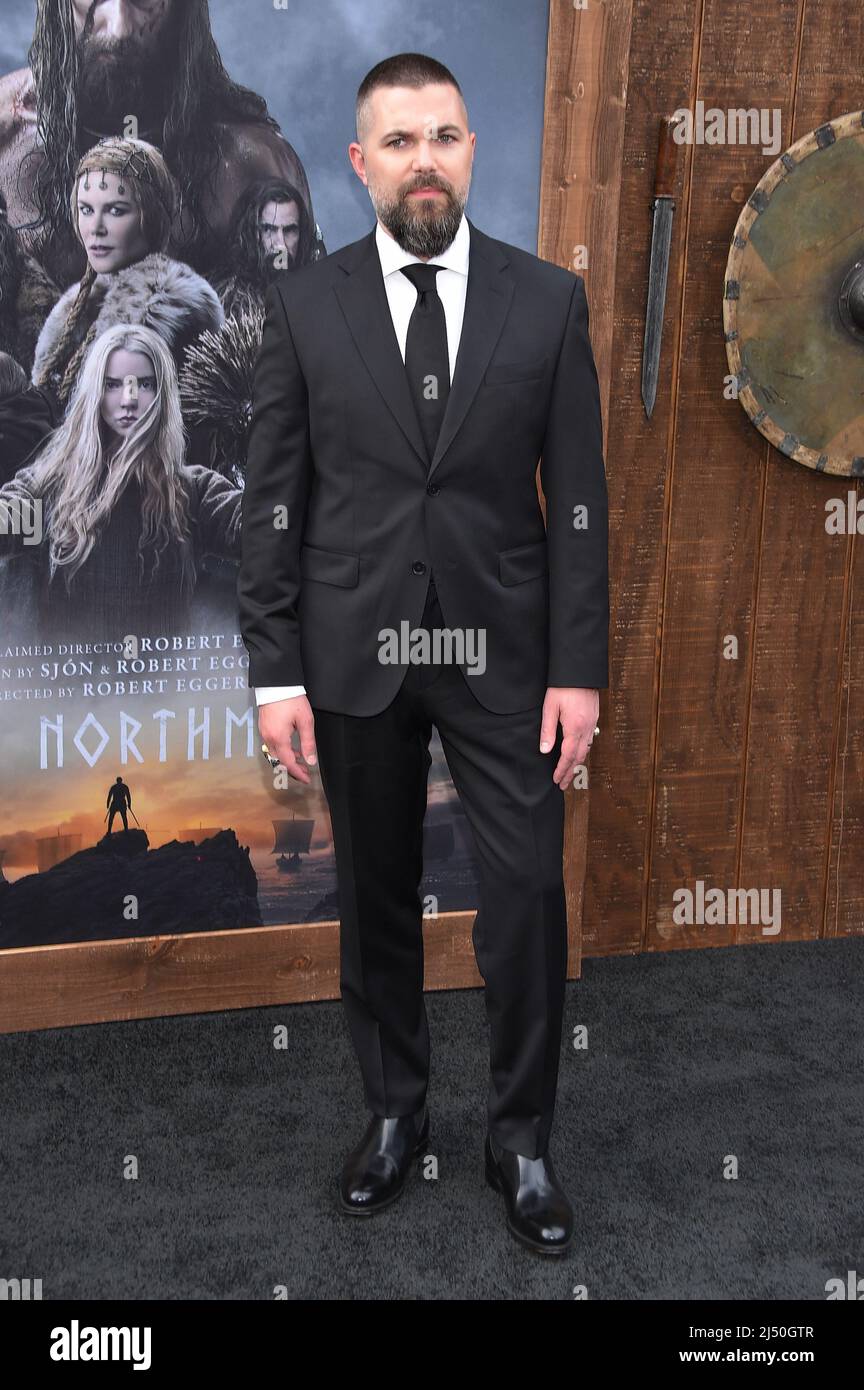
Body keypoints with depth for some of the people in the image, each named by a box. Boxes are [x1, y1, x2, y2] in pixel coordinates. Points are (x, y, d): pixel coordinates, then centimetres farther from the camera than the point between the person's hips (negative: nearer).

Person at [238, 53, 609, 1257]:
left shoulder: (549, 300, 1)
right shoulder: (305, 306, 1)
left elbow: (578, 494, 0)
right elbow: (274, 501, 1)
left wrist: (579, 667, -5)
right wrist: (276, 670, -4)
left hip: (503, 649, 0)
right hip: (356, 651, 1)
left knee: (529, 893, 0)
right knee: (375, 896, 11)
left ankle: (521, 1136, 20)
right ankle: (395, 1110, 32)